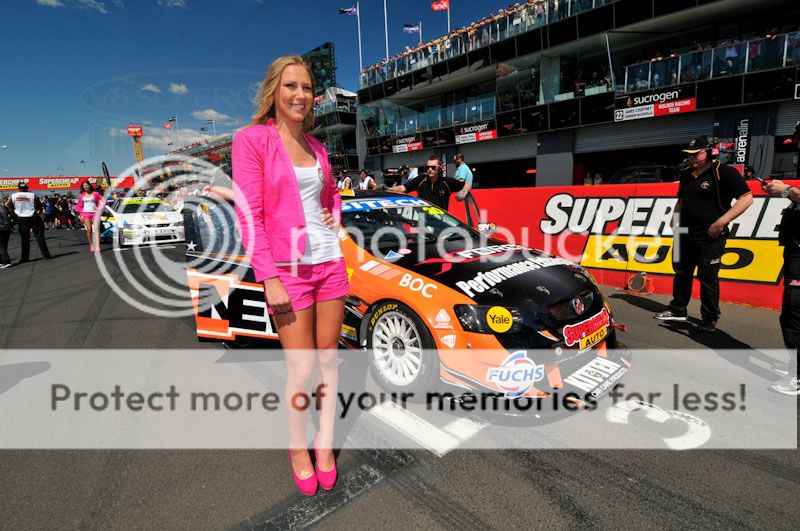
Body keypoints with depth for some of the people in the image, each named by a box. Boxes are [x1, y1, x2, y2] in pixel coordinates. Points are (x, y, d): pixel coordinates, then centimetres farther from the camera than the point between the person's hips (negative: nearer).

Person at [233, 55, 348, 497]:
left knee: (328, 360, 11)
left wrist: (334, 218, 7)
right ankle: (298, 448, 27)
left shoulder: (315, 146, 12)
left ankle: (325, 443, 31)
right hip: (287, 269, -5)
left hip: (329, 263, 6)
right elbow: (248, 215, -11)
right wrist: (269, 279, -16)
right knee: (302, 369, 0)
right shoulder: (252, 139, -4)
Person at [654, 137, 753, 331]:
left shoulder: (724, 172, -9)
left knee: (708, 278, 0)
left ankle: (710, 318, 15)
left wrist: (721, 221, -20)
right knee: (681, 273, 15)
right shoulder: (687, 175, 12)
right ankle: (678, 310, 29)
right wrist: (676, 216, 8)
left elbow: (746, 198, -13)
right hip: (685, 235, 7)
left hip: (710, 237, -7)